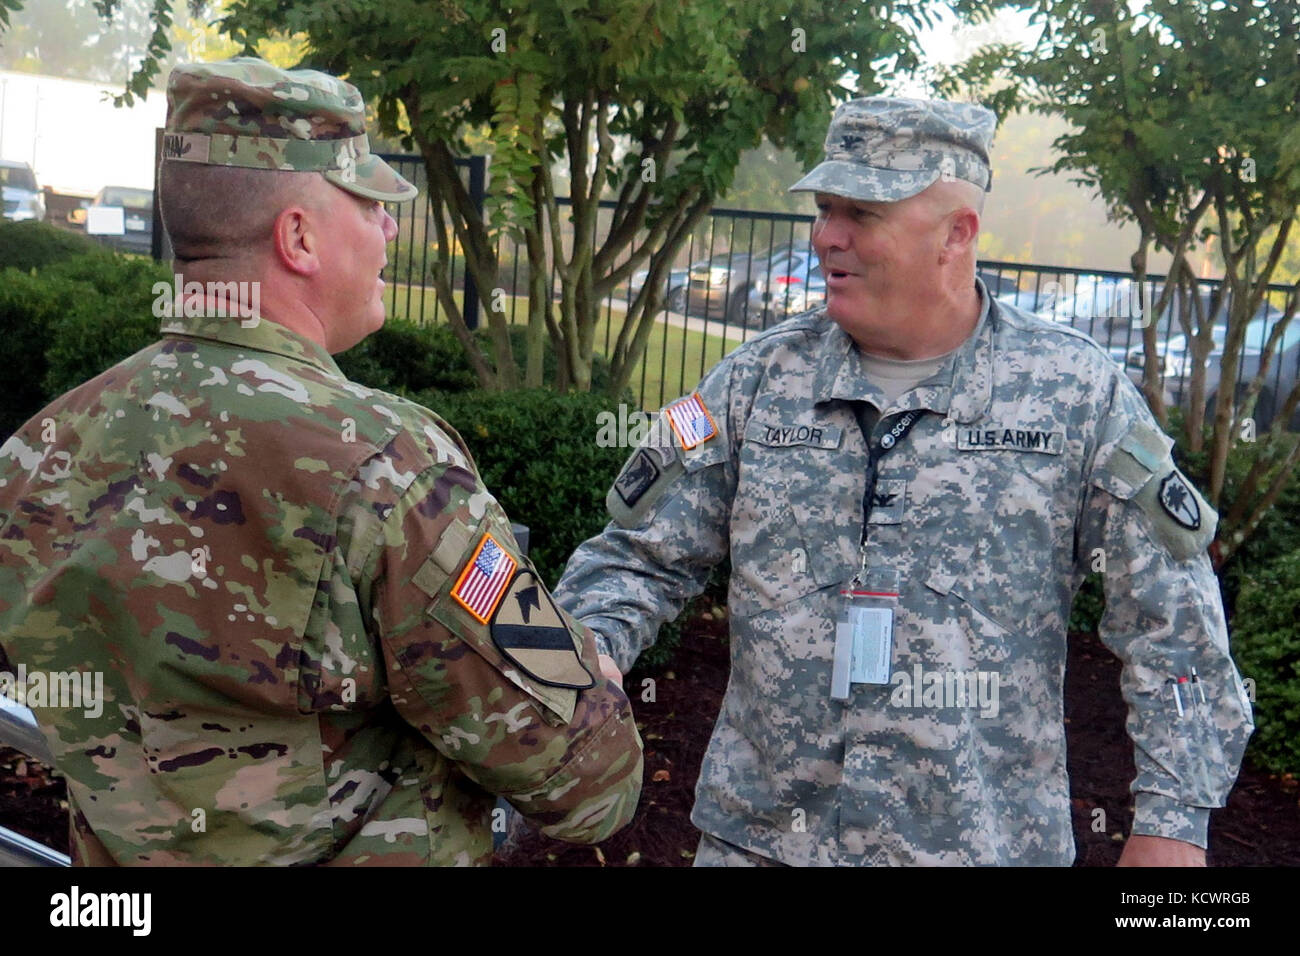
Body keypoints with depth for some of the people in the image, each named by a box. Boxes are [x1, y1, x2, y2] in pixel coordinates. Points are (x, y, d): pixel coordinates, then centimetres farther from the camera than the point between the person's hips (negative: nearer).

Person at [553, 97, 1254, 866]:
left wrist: (1175, 817, -5)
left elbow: (1169, 617, -3)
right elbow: (642, 559, 2)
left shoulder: (1078, 392, -6)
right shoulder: (757, 381, -1)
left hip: (987, 838, -1)